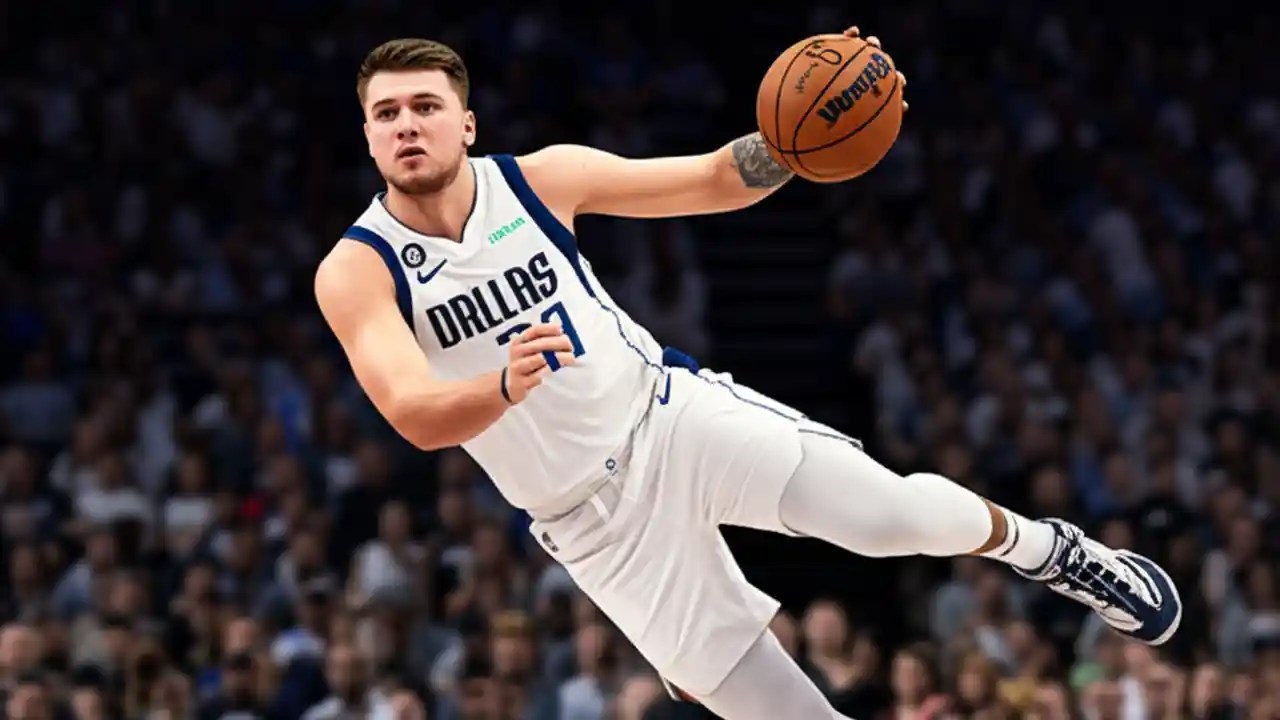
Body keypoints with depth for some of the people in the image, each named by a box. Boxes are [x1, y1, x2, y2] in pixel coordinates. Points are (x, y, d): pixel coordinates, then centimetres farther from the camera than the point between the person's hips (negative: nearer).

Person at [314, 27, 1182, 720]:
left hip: (670, 412, 1)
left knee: (890, 513, -20)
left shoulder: (541, 179, -4)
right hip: (592, 517, -1)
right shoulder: (356, 272, -12)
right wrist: (506, 386, -47)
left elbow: (716, 181, 2)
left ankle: (1049, 550, 10)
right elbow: (415, 415, -26)